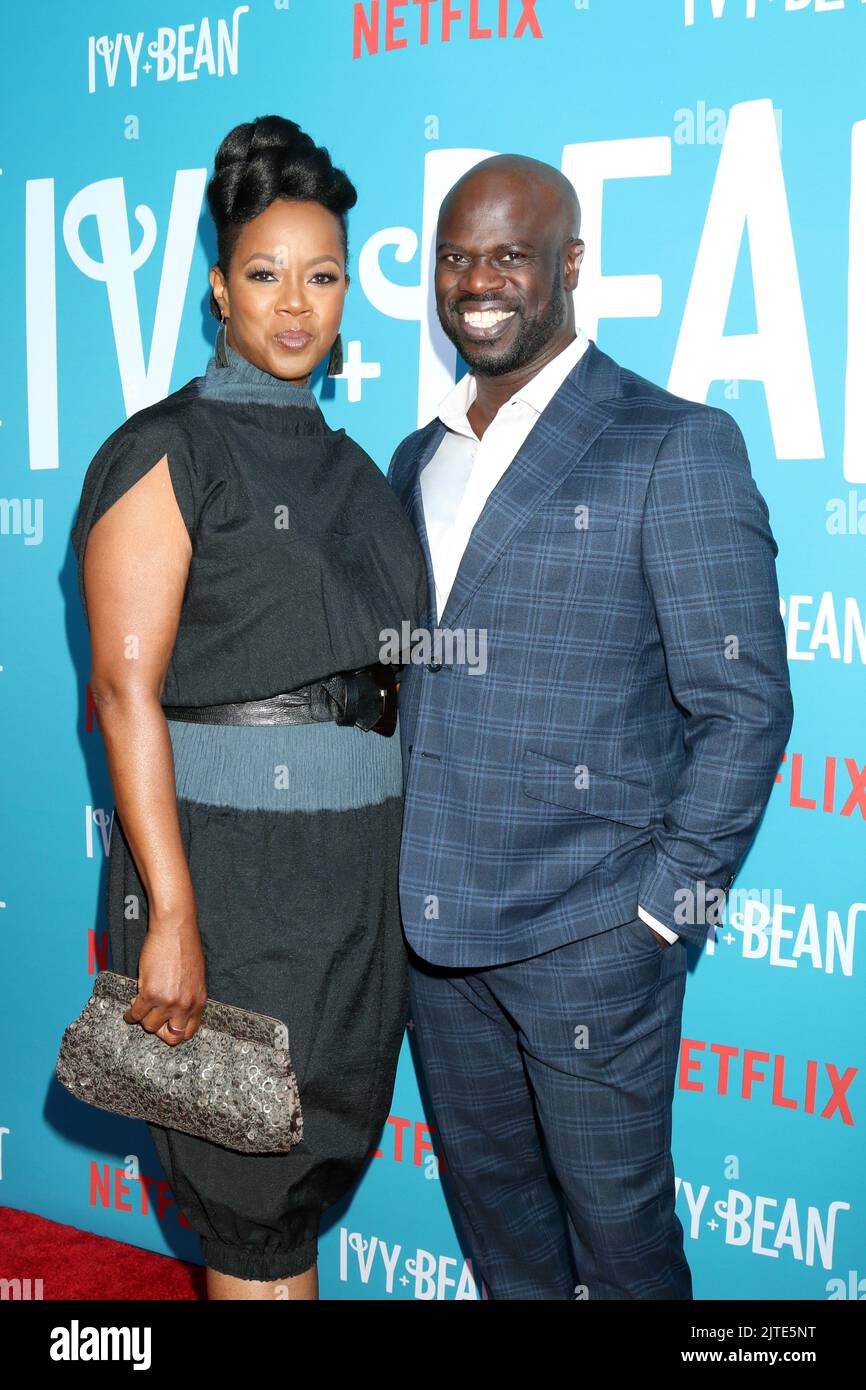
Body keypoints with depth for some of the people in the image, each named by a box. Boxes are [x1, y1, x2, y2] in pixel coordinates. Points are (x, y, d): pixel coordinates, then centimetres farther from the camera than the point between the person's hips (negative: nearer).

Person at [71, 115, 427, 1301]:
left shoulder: (348, 463, 14)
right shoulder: (166, 453, -8)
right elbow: (127, 690, -14)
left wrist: (401, 868, 13)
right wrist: (170, 916, -21)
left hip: (357, 866, 7)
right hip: (228, 858, -6)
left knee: (320, 1160, 16)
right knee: (259, 1208, 4)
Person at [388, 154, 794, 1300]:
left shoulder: (674, 446, -9)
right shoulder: (418, 460, 12)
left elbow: (744, 702, -10)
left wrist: (668, 903, -12)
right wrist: (399, 878, 9)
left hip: (587, 940, -6)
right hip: (433, 925, 6)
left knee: (617, 1226, 9)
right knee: (493, 1203, 20)